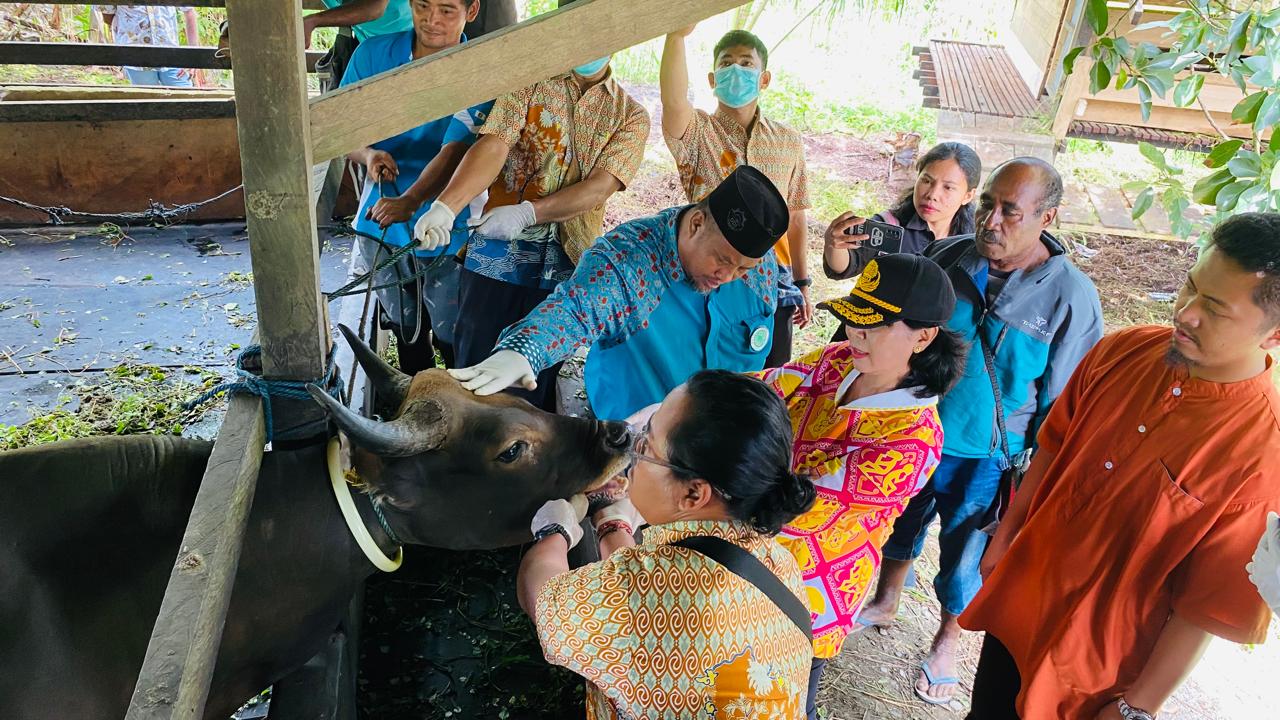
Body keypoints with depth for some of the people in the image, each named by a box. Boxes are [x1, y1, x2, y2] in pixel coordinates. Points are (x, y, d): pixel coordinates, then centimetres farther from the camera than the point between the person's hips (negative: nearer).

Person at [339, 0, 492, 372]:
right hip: (380, 222, 4)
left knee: (453, 341, 5)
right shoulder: (373, 54, -3)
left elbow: (455, 150, -26)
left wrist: (410, 201, -42)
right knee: (406, 333, 20)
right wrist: (368, 154, -22)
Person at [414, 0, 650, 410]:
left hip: (567, 265, 1)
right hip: (499, 253, 0)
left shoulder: (631, 116, 8)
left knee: (538, 382, 7)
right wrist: (446, 207, -28)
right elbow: (493, 146, -11)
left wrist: (528, 212, -20)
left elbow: (600, 186, -7)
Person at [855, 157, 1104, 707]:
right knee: (899, 526, 24)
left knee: (964, 557, 16)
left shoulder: (1071, 297, -18)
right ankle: (884, 604, 52)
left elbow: (1063, 401, -11)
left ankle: (946, 643, 44)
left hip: (985, 459, -3)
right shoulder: (945, 258, -9)